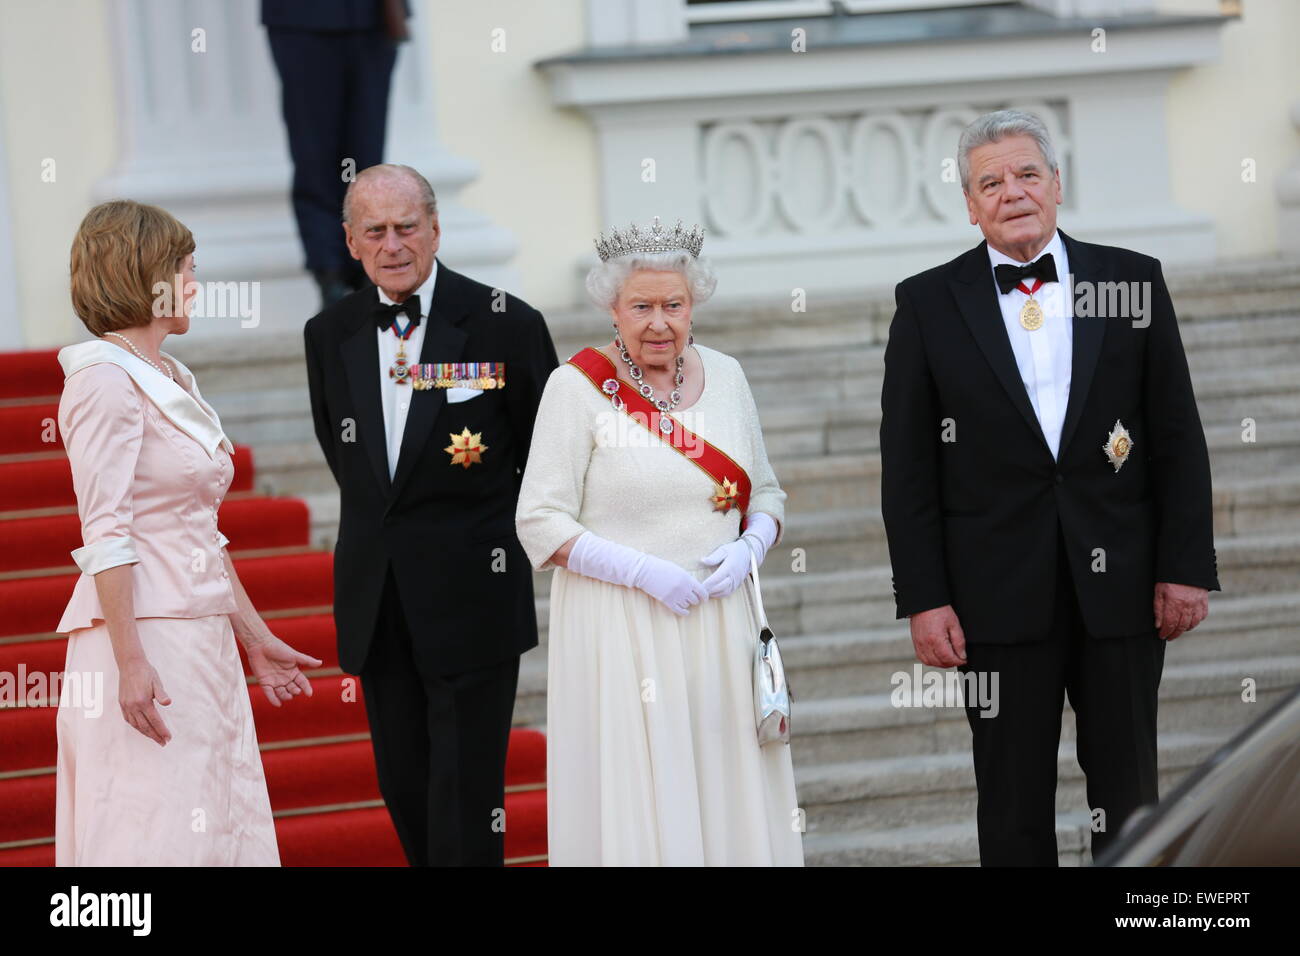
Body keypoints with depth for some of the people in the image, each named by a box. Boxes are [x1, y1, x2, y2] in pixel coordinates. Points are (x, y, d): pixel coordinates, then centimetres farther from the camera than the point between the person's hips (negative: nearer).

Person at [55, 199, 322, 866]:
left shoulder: (173, 381, 17)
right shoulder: (106, 379, -10)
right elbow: (105, 535, -17)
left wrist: (255, 637, 21)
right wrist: (131, 661, -22)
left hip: (199, 639, 9)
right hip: (144, 636, -9)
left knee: (218, 825, 7)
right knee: (153, 835, -9)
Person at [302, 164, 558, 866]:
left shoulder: (505, 325, -8)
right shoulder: (330, 335, 5)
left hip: (472, 598, -4)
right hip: (375, 602, 5)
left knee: (467, 797, -5)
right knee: (403, 788, 10)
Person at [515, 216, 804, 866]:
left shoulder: (723, 375, 8)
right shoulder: (578, 387, -6)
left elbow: (765, 493, 15)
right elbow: (541, 522, -8)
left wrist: (748, 550, -6)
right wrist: (642, 572, -17)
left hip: (720, 626, 4)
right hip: (621, 633, -4)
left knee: (731, 802, 6)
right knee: (637, 804, -2)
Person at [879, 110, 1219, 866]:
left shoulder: (1133, 283, 5)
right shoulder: (929, 304, 3)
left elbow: (1179, 439, 5)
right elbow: (908, 468, 1)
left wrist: (1187, 568, -2)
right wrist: (924, 599, -6)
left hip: (1121, 585, 1)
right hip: (1001, 596, -1)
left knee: (1130, 802, 5)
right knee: (1015, 811, 3)